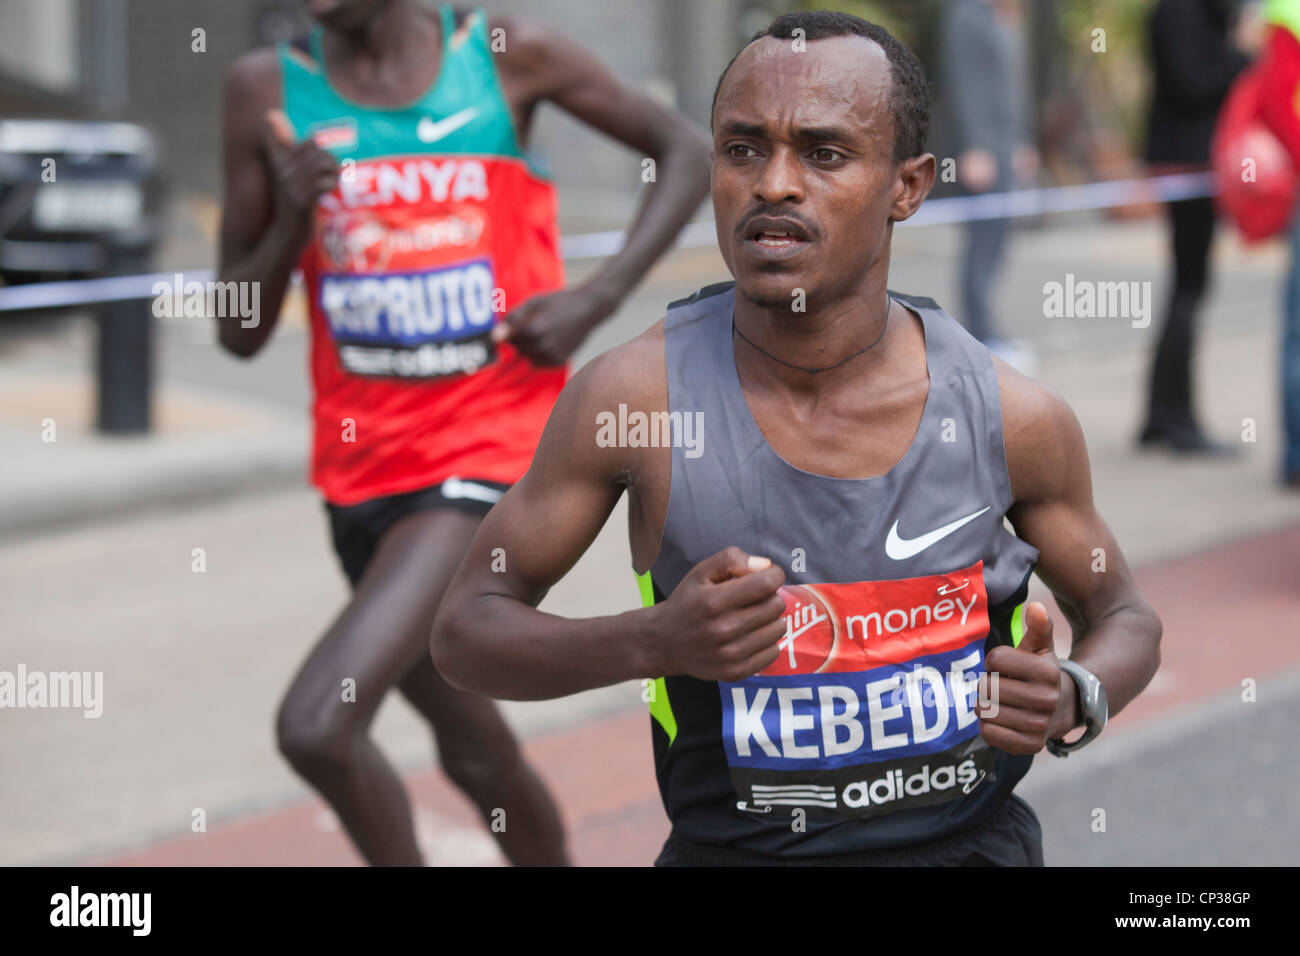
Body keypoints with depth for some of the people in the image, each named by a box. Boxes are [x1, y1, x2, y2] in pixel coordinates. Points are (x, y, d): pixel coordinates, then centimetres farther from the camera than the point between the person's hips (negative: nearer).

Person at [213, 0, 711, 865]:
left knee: (317, 726, -19)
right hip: (364, 463, 5)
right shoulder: (269, 89, 0)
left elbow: (686, 151, 6)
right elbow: (240, 333, 3)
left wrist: (598, 298, -7)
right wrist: (289, 223, -17)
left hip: (491, 448, -4)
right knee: (477, 755, 17)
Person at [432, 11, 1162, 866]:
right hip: (731, 848, 2)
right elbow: (466, 627, -8)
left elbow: (1126, 618, 6)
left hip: (975, 838, -2)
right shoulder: (632, 394, -16)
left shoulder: (1016, 416, -12)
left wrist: (1074, 701, -17)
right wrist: (651, 643, -25)